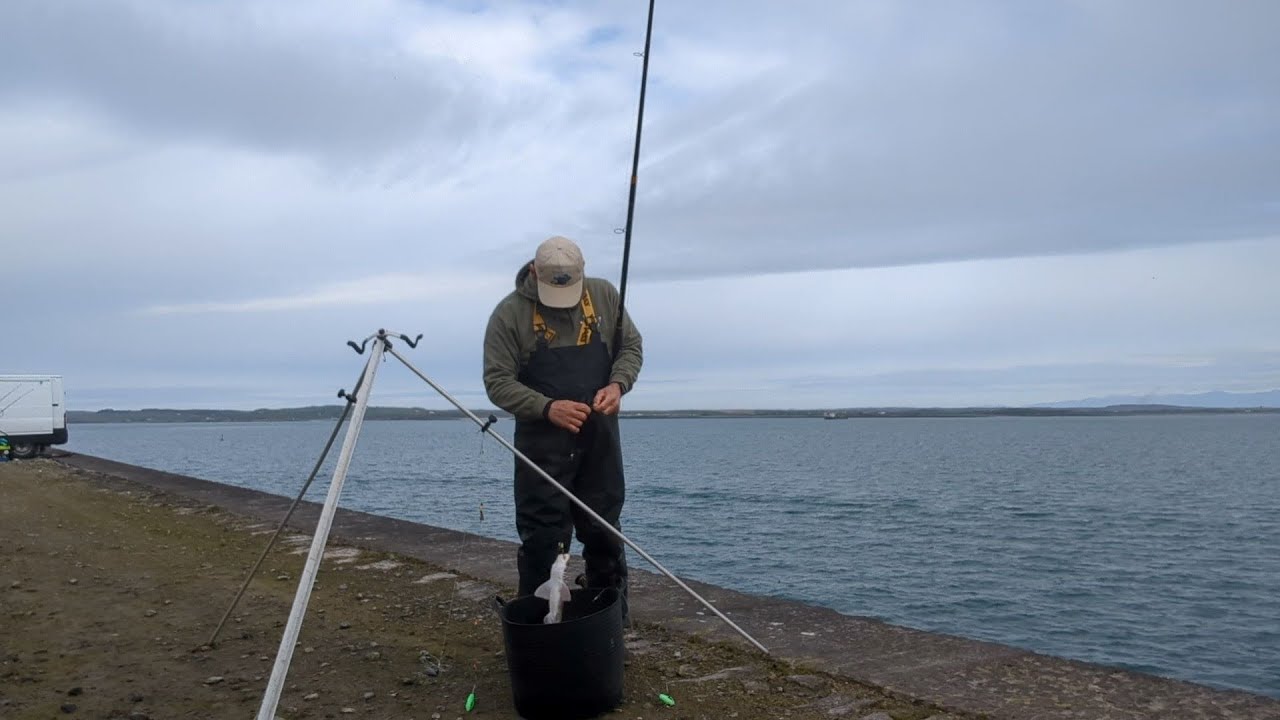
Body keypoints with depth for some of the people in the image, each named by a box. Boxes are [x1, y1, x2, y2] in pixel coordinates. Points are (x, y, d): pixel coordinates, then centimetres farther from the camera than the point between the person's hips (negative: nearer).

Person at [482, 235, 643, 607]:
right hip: (542, 441, -3)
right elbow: (497, 381, -11)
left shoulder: (604, 295, -1)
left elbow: (631, 346, 8)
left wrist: (618, 384, -12)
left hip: (600, 436, 3)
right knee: (543, 538, 1)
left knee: (604, 530, 14)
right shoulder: (510, 313, -11)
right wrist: (547, 408, -25)